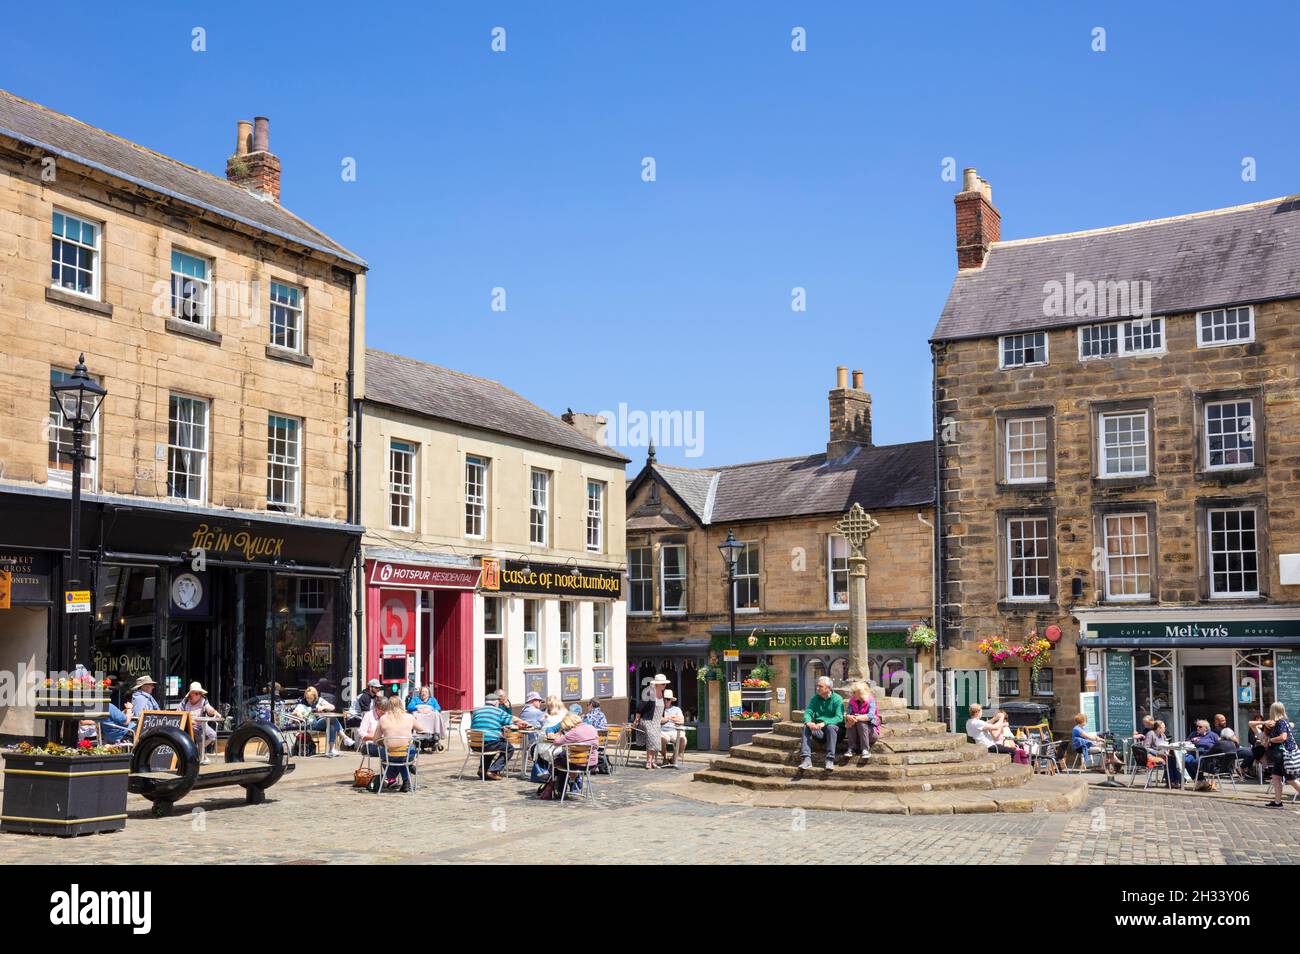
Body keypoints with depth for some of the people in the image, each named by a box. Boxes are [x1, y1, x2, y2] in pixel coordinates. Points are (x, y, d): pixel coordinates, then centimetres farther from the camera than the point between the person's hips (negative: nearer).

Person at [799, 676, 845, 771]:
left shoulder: (837, 699, -6)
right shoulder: (815, 698, 8)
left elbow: (839, 718, -18)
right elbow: (808, 712, -2)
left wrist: (824, 723, -33)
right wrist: (808, 722, -26)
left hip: (835, 730, -4)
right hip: (819, 731, 4)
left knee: (830, 727, -36)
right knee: (806, 727, -23)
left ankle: (830, 760, -36)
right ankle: (807, 759, -32)